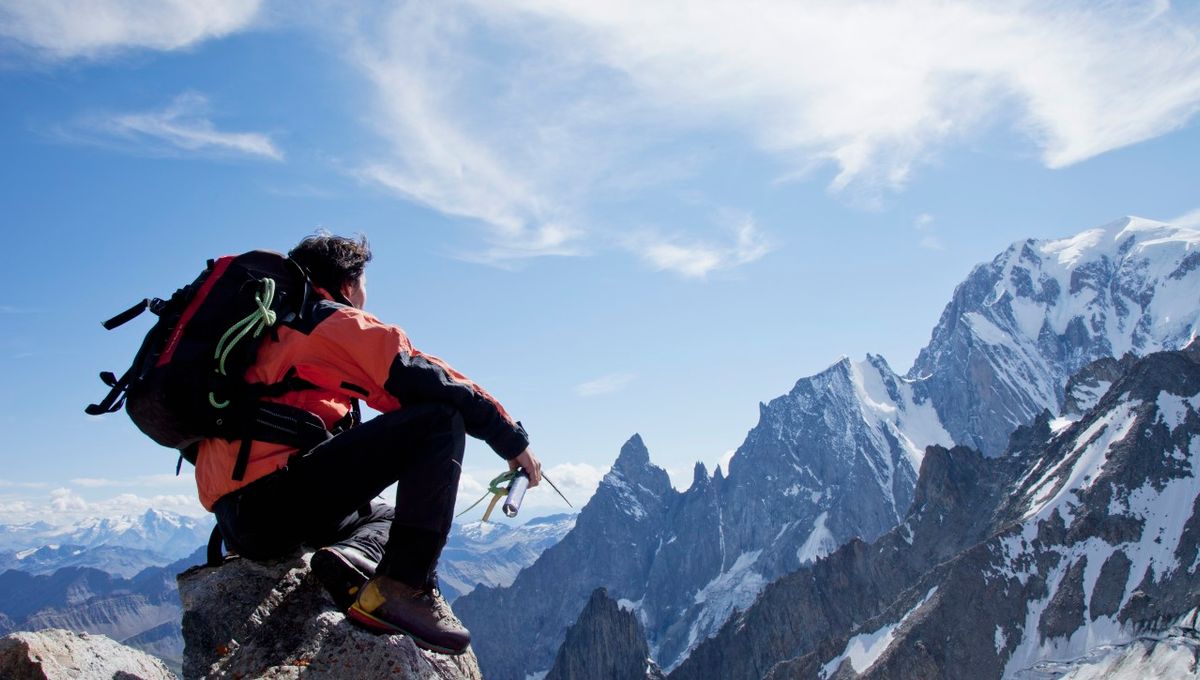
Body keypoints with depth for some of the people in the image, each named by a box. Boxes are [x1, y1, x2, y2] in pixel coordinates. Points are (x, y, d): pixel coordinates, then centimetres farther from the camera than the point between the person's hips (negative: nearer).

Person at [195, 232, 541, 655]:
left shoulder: (271, 333, 28)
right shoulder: (339, 321, 3)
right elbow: (434, 384, -6)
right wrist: (512, 439, 3)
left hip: (236, 522, 9)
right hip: (273, 495, -9)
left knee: (388, 514, 31)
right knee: (441, 421, -8)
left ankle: (351, 557, -5)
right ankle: (406, 585, -18)